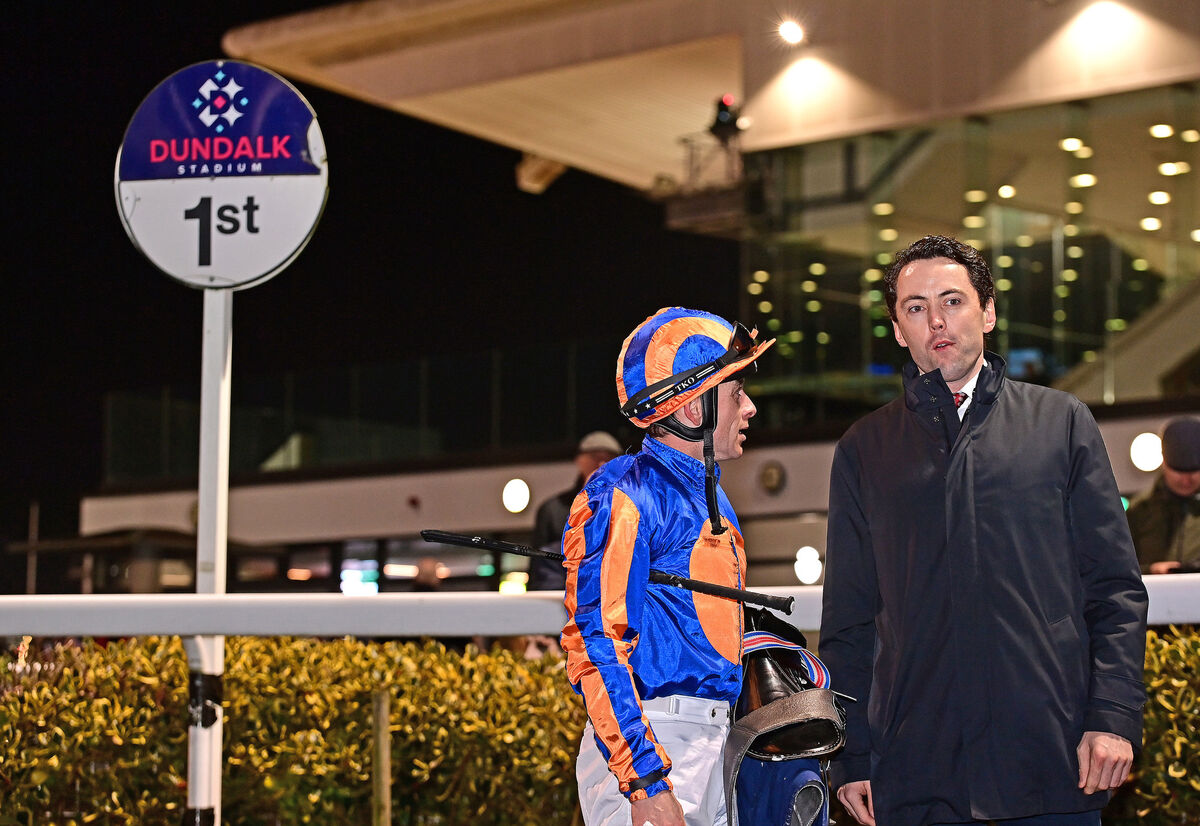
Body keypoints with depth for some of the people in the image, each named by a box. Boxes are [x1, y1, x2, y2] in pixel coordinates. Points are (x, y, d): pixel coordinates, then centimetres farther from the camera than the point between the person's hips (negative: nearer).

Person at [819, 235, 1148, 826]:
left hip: (1052, 756, -1)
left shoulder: (1061, 422, 9)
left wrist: (1114, 716, -5)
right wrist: (850, 758, 5)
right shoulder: (864, 449, 12)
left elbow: (1115, 588, 6)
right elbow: (847, 617, 12)